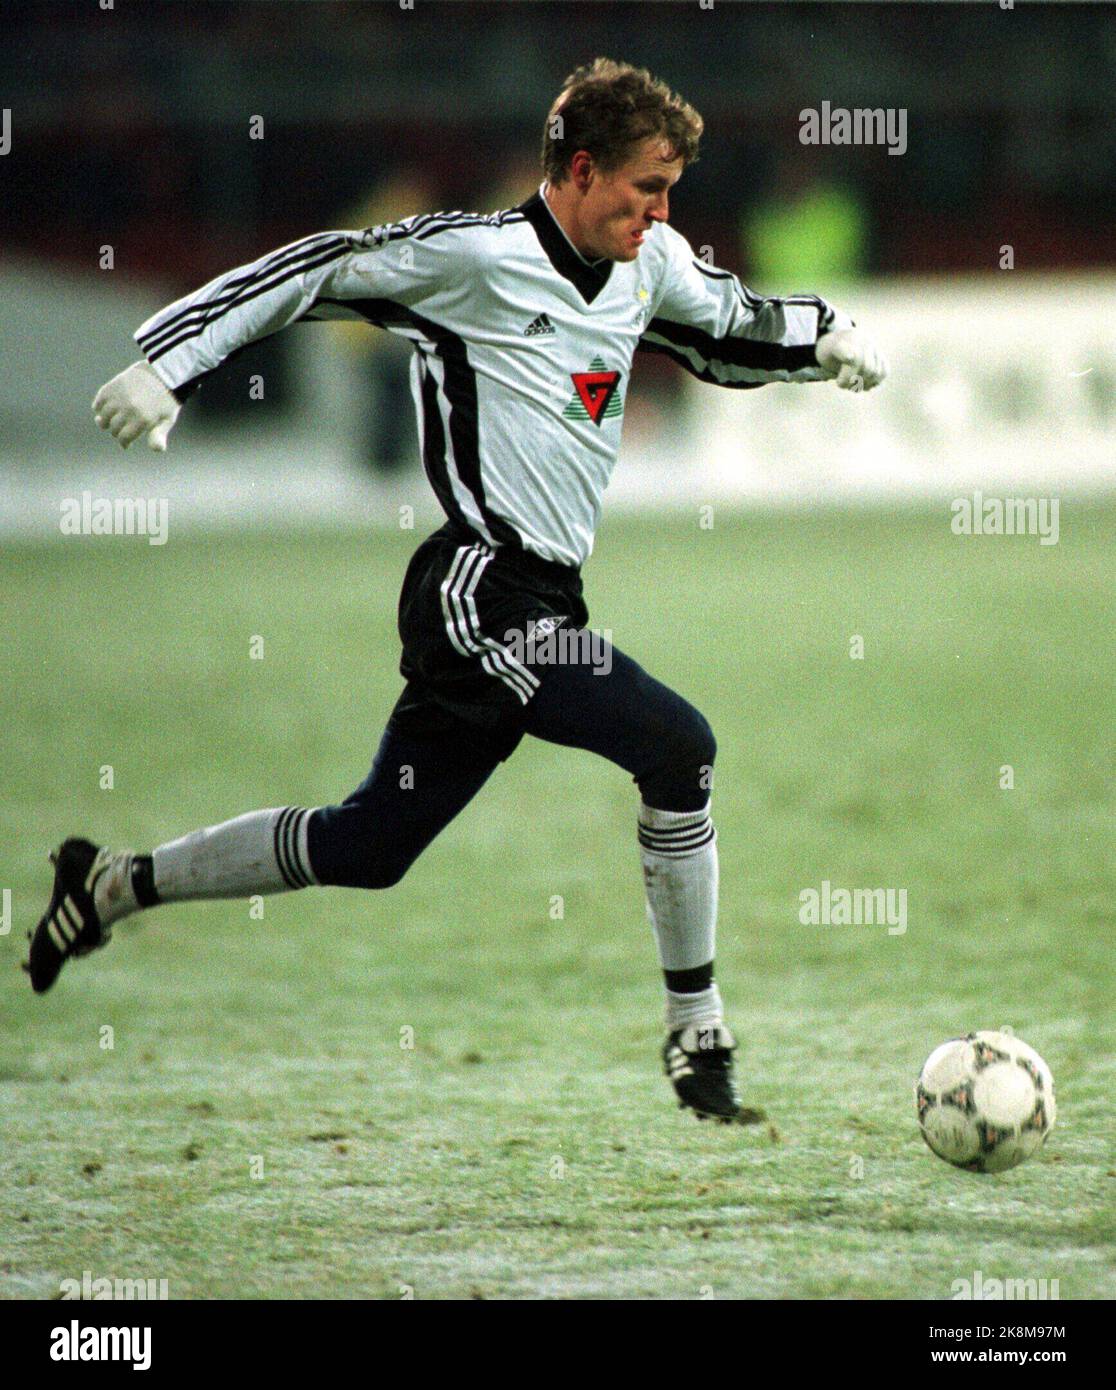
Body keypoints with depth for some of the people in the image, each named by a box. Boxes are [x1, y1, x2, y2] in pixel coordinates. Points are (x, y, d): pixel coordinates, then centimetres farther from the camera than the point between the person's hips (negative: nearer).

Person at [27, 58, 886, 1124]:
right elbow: (311, 274, -7)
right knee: (676, 746, -20)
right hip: (479, 593, -9)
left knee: (369, 847, 14)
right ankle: (697, 1037, -10)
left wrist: (823, 336, 14)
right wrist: (169, 363, -11)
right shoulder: (474, 253, -12)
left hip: (531, 607, 9)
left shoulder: (649, 263, 12)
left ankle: (112, 885, 30)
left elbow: (727, 323, 31)